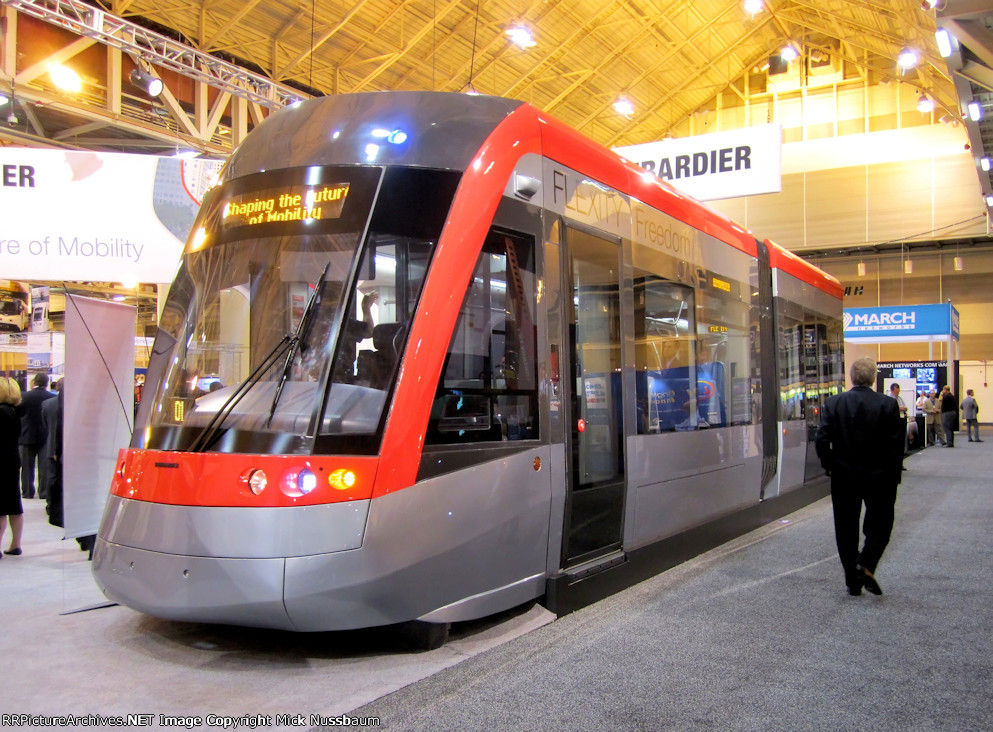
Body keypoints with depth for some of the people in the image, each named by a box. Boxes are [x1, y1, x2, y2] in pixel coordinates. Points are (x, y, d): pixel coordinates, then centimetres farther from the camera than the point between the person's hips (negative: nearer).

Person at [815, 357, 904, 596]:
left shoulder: (834, 403, -5)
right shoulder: (888, 404, -9)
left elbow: (821, 439, -9)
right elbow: (896, 444, -9)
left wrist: (830, 465, 6)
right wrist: (894, 476, 1)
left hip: (843, 478, 1)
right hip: (879, 478, -1)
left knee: (846, 529, 11)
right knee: (880, 526, 15)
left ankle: (853, 581, 15)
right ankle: (866, 565, -5)